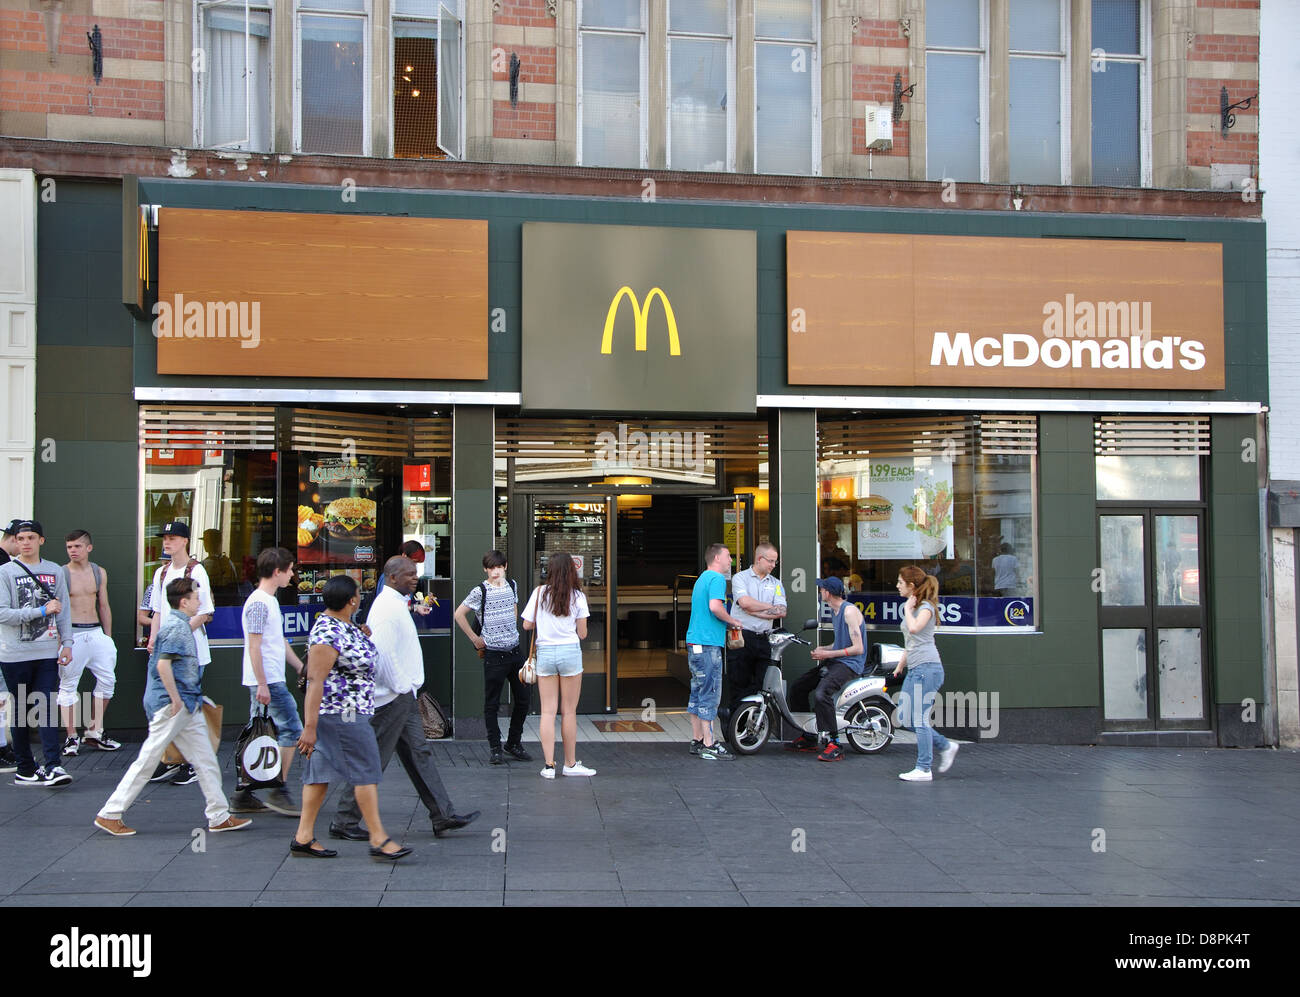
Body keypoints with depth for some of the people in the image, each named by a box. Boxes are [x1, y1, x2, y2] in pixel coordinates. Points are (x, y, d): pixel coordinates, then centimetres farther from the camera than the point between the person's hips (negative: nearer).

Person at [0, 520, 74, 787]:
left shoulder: (55, 572, 10)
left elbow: (63, 611, 14)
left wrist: (66, 642, 6)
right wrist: (41, 611, -14)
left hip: (47, 653, 2)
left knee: (48, 708, -4)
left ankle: (53, 767, -7)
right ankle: (25, 769, 14)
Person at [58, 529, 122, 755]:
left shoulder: (99, 573, 9)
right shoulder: (60, 574, -4)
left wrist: (108, 637, 12)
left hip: (96, 632, 5)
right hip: (71, 633, -4)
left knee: (107, 680, 3)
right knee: (68, 685, 1)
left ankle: (94, 732, 14)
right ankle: (72, 737, 8)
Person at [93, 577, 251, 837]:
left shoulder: (179, 625, 16)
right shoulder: (176, 626, -14)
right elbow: (163, 664, -24)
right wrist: (176, 699, -19)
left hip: (186, 707, 10)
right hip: (171, 705, -10)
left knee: (206, 760, 8)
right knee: (147, 761, -2)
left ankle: (219, 817, 11)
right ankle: (109, 815, 7)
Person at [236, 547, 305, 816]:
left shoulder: (269, 600, 18)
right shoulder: (259, 602, -14)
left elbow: (280, 642, 25)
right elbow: (254, 645, -18)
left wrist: (301, 667, 26)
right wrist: (262, 684, -20)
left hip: (267, 681, 10)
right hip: (269, 681, -10)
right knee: (291, 730, -6)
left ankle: (243, 795, 14)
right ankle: (279, 791, -2)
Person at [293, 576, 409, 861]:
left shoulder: (344, 625, 9)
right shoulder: (328, 633, -21)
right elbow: (315, 680, -24)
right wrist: (309, 727, -25)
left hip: (352, 713, 10)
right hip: (342, 714, -10)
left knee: (321, 772, 10)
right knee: (366, 771, -4)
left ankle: (304, 838, 15)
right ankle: (379, 840, 1)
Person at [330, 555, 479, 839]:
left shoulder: (396, 603, 16)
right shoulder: (388, 605, -17)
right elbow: (383, 652, -26)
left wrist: (406, 687, 16)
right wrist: (401, 687, -18)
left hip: (402, 694, 11)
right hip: (392, 696, -11)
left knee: (418, 753, 10)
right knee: (374, 760, -2)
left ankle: (443, 816, 13)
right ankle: (344, 822, 8)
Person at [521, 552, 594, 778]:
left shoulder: (539, 593, 0)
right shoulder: (577, 596, -2)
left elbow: (527, 625, 2)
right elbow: (582, 633, 0)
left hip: (544, 652, 1)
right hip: (570, 652, -1)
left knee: (548, 711, 4)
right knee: (569, 711, 7)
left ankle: (549, 765, 2)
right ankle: (570, 764, 14)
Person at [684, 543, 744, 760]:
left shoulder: (702, 578, 20)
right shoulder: (717, 578, -10)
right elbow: (715, 606, -24)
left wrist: (727, 623, 19)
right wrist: (733, 621, -9)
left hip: (694, 643, 10)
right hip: (708, 644, -10)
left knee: (698, 693, 12)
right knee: (709, 695, -6)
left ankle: (697, 740, 17)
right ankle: (708, 745, -4)